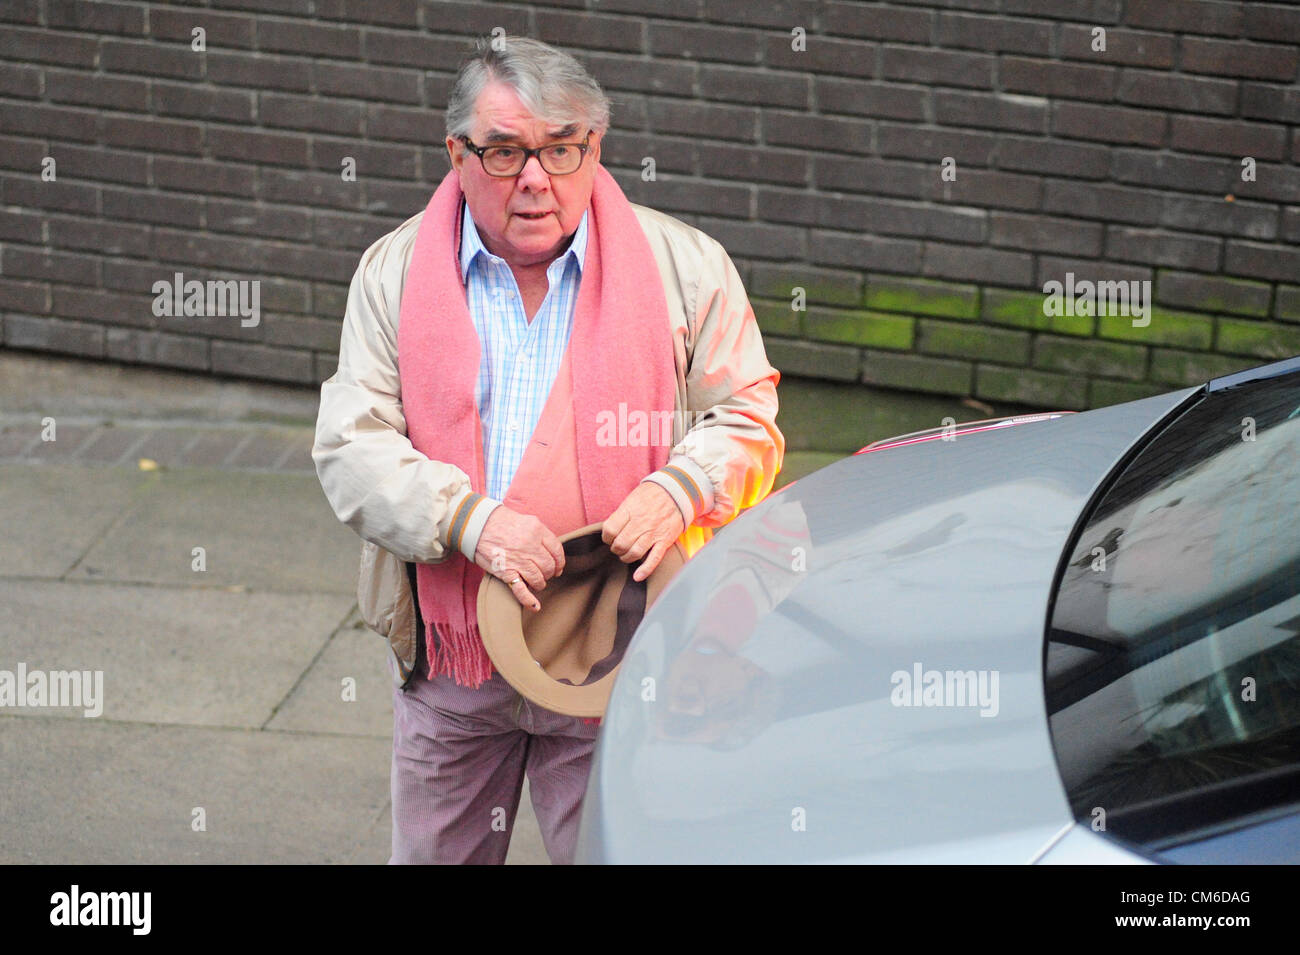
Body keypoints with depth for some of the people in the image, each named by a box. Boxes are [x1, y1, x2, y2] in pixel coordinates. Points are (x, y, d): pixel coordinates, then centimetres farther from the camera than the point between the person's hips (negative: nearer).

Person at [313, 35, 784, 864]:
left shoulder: (686, 268, -1)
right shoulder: (395, 273, 2)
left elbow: (747, 422, 3)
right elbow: (351, 449, -5)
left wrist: (677, 490, -18)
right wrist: (470, 520, -21)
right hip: (450, 654, 2)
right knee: (431, 854, 14)